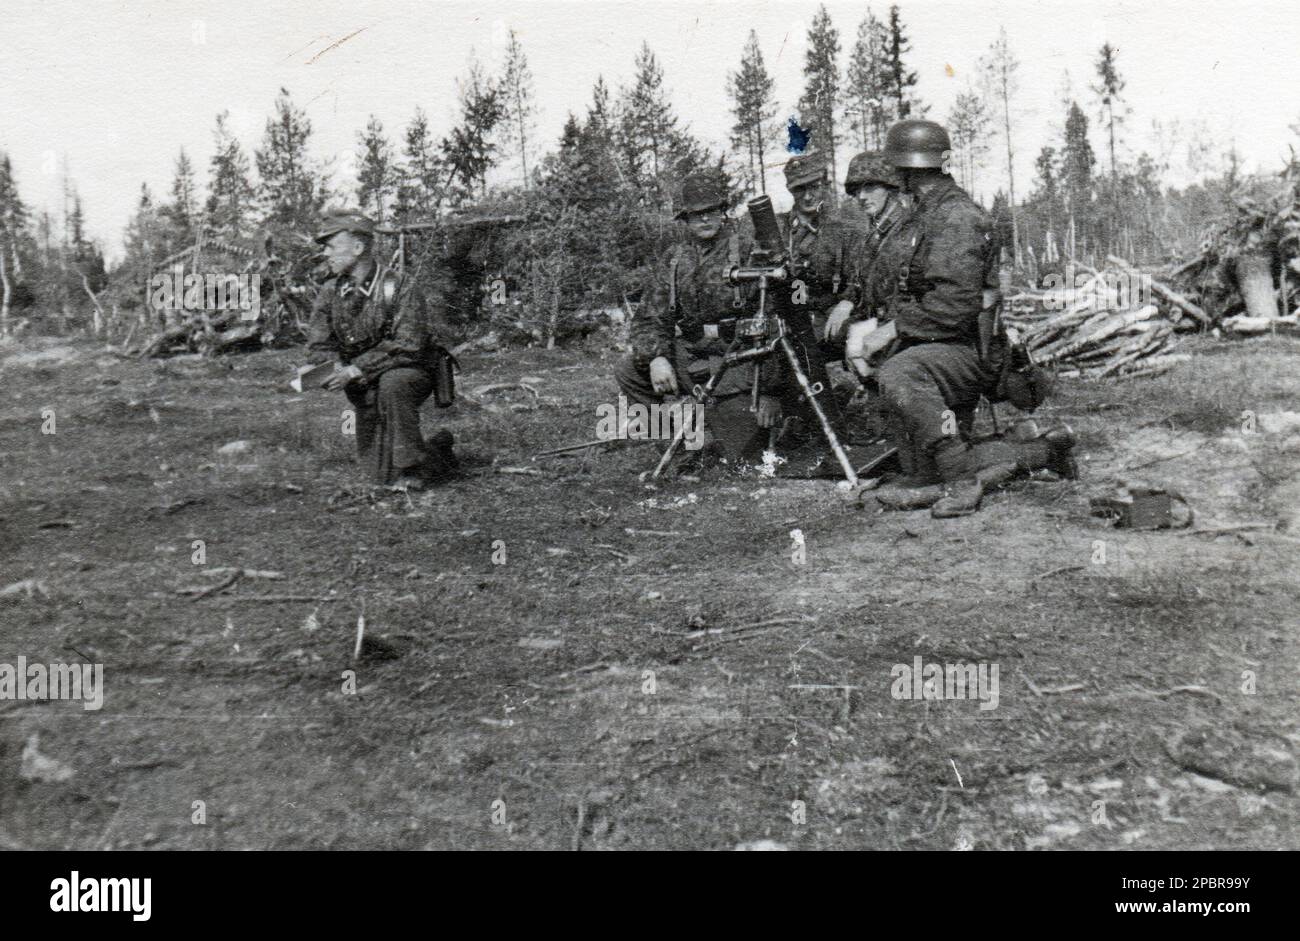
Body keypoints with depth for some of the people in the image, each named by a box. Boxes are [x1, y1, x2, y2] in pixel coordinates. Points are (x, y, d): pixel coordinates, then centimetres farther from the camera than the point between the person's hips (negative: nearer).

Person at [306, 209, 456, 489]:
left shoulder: (398, 289, -18)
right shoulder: (329, 292, 1)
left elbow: (408, 345, -26)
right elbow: (317, 346, 2)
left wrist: (357, 369, -30)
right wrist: (337, 371, -16)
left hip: (412, 374, -5)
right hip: (366, 391, 6)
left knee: (392, 384, -41)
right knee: (382, 474, 3)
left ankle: (412, 467, -25)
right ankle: (439, 448, 30)